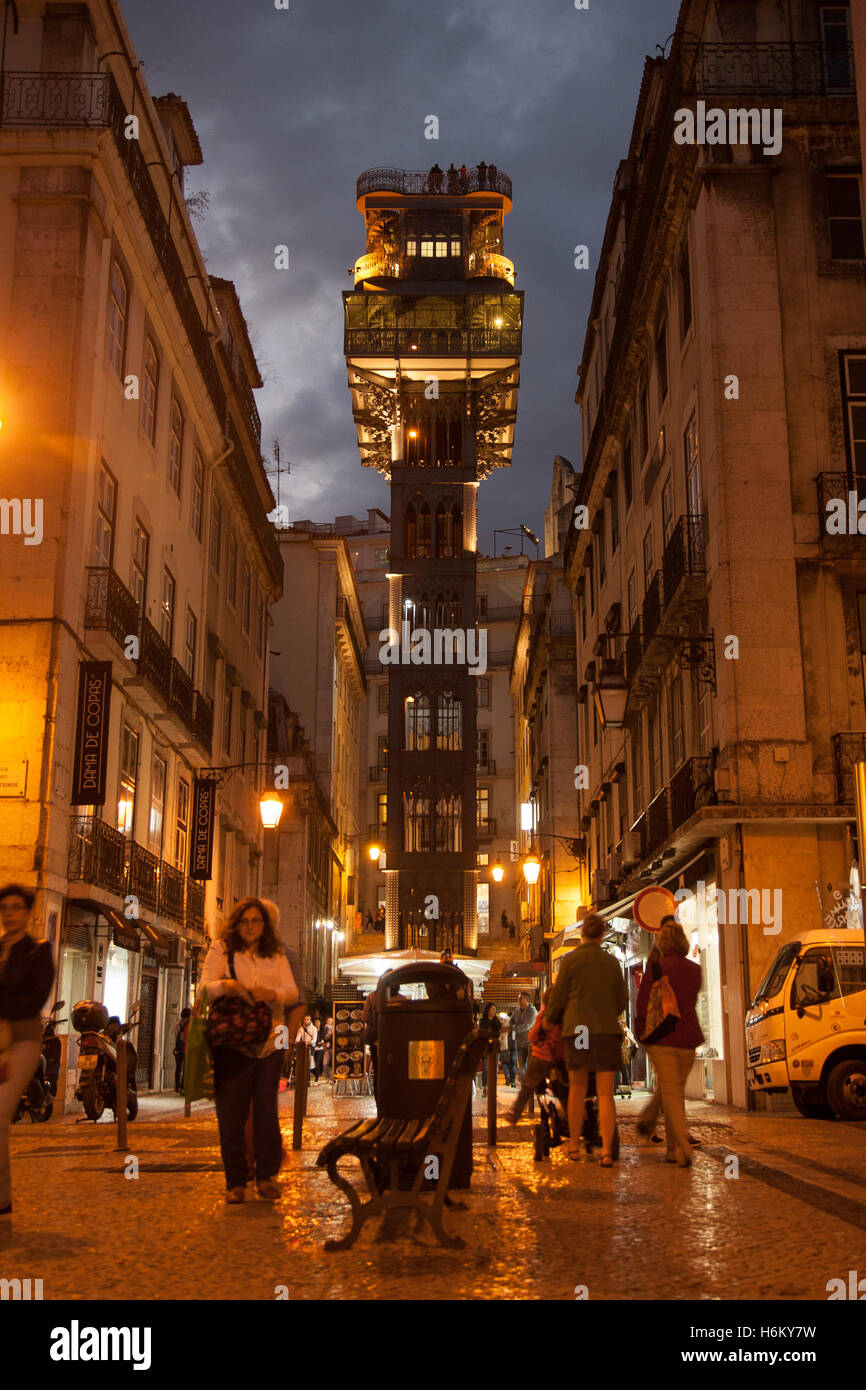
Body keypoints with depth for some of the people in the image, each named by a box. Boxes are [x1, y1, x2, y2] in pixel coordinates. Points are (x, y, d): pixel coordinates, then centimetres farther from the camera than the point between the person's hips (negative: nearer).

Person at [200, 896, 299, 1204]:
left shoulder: (277, 956, 13)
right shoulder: (221, 950, 6)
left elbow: (292, 992, 2)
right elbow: (205, 988, -4)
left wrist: (271, 993, -20)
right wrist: (224, 985, -27)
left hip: (269, 1042, 2)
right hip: (231, 1043, -2)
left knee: (267, 1109, 0)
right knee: (231, 1113, -1)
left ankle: (266, 1176, 12)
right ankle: (236, 1181, 8)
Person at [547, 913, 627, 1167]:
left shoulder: (571, 959, -3)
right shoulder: (611, 962, 7)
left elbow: (558, 997, 0)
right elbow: (622, 999, 14)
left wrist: (550, 1020, 19)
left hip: (578, 1029, -1)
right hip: (608, 1031, 2)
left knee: (577, 1090, 11)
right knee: (605, 1093, 0)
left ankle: (575, 1148, 17)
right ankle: (607, 1151, -10)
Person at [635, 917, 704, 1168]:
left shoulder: (656, 967, -9)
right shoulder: (694, 969, 5)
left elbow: (643, 1003, -7)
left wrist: (642, 1032, 3)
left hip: (662, 1038, -4)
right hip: (688, 1037, 4)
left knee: (670, 1092, -3)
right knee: (677, 1091, 15)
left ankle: (684, 1145, -18)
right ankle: (672, 1148, 20)